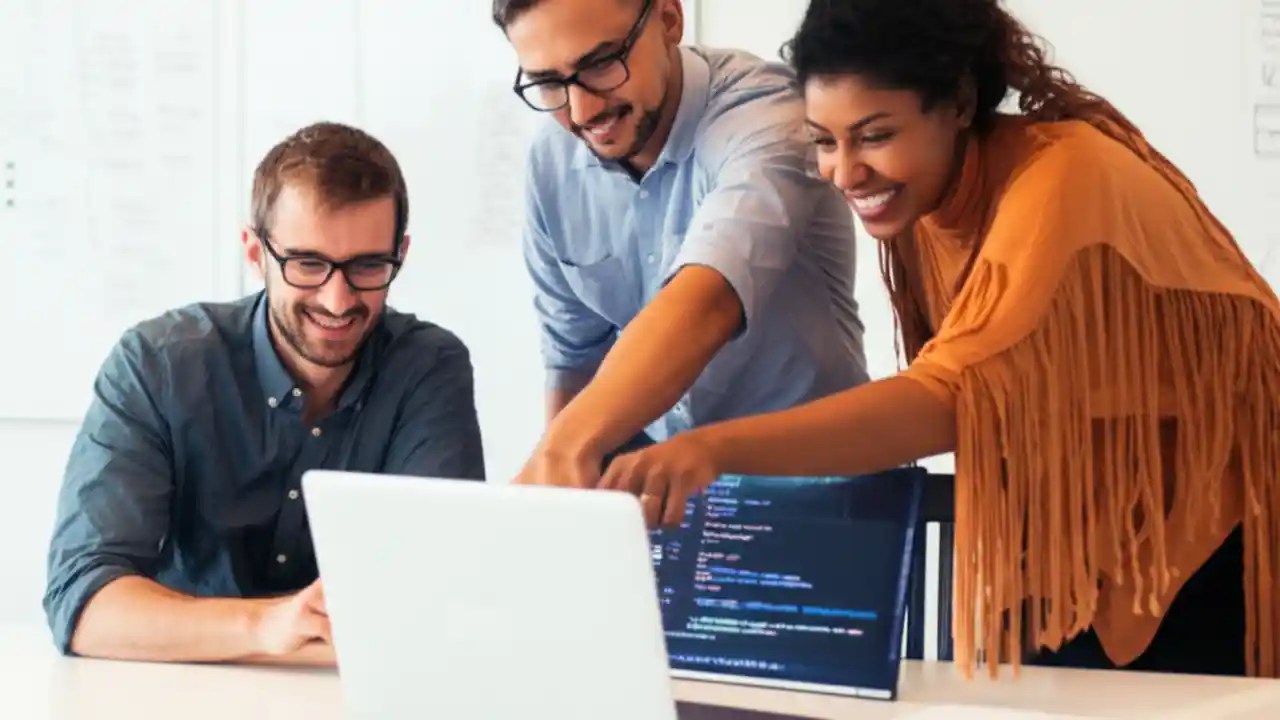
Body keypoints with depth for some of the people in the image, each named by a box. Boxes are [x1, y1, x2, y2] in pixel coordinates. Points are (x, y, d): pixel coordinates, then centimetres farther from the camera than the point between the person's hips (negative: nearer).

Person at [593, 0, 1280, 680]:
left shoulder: (1061, 174, -29)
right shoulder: (912, 193, -7)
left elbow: (955, 397, -40)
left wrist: (716, 447, -51)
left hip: (1203, 542, -6)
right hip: (1068, 544, 6)